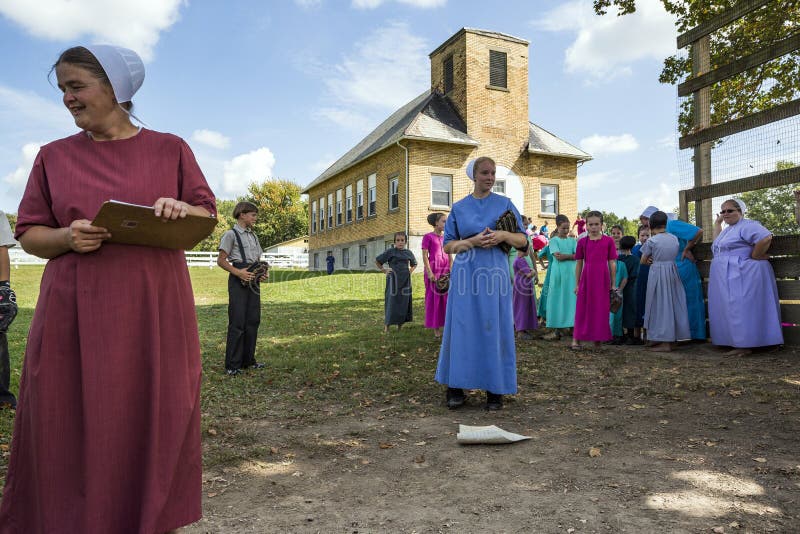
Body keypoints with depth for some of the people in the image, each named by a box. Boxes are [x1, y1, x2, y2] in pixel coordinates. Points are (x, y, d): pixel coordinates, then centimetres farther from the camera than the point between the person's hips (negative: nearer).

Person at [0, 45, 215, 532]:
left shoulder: (170, 149, 9)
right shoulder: (54, 156, 12)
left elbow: (209, 216, 8)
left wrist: (182, 209, -14)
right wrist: (68, 237, -10)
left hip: (155, 312, -1)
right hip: (75, 316, 1)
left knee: (155, 419, 4)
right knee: (72, 426, 4)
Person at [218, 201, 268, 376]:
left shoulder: (253, 236, 18)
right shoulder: (231, 234, -4)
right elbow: (221, 260, -8)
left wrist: (264, 272, 3)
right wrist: (238, 272, -21)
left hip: (253, 281, 8)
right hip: (238, 281, -7)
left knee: (253, 321, 9)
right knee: (237, 322, -7)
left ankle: (248, 360, 20)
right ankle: (232, 365, 1)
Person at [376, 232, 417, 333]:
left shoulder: (408, 252, 9)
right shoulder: (390, 251, -2)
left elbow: (414, 264, 27)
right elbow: (377, 261, 4)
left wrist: (410, 271, 11)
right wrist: (384, 270, -2)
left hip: (405, 281, 4)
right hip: (393, 280, -4)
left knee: (404, 302, 6)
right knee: (391, 302, -6)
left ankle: (400, 325, 17)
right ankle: (386, 326, -2)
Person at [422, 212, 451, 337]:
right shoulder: (428, 237, -2)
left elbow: (450, 257, 12)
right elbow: (424, 256, -7)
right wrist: (429, 272, -15)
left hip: (445, 271, 5)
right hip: (433, 270, -5)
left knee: (447, 297, 3)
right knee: (434, 298, 0)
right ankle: (436, 328, 6)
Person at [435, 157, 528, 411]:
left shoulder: (505, 204, 8)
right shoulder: (459, 208, 9)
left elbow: (522, 240, 8)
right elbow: (448, 246, 6)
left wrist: (503, 235, -13)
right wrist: (473, 241, -11)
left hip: (494, 272, 0)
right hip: (466, 273, 0)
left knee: (495, 328, 0)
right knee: (462, 328, 0)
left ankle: (495, 390, 9)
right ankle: (456, 387, 9)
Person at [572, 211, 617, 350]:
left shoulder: (608, 241, 2)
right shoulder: (582, 242, 4)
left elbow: (612, 263, 4)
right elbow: (579, 264, 8)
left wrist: (613, 284, 4)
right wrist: (577, 284, 7)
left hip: (602, 279, 0)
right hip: (586, 278, 0)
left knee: (601, 309, 5)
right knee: (583, 308, 2)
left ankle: (598, 340, 17)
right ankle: (576, 340, 5)